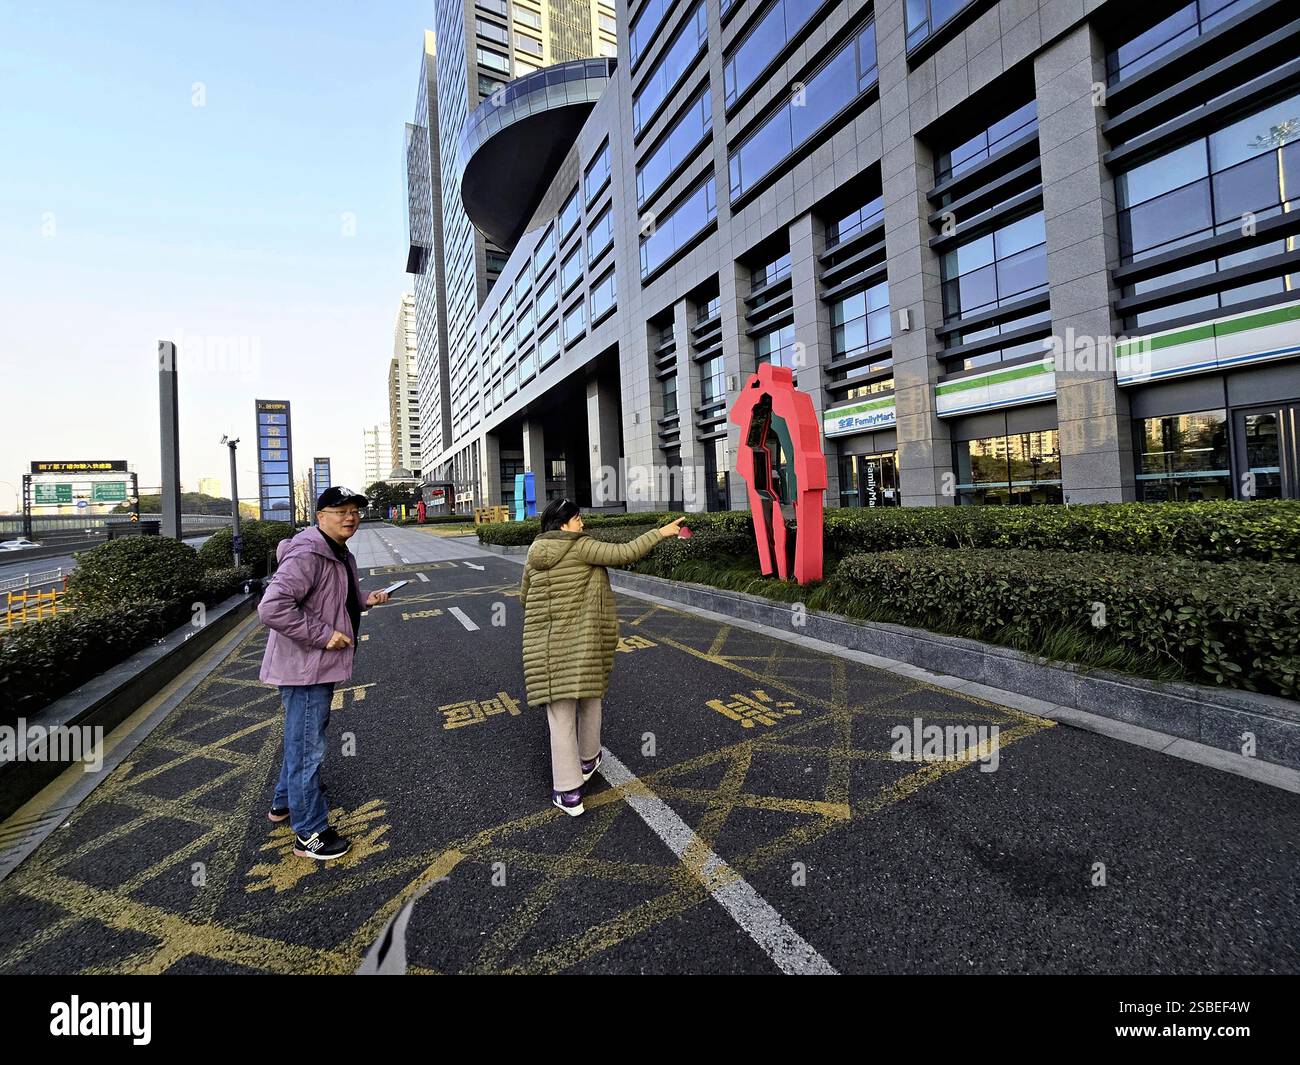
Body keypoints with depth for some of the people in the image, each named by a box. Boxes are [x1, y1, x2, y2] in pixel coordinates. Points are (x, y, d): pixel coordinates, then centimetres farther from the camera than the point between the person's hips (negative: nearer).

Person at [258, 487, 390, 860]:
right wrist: (323, 635, -28)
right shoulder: (306, 556, -24)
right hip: (304, 669, -11)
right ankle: (310, 834, 17)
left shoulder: (340, 555, 10)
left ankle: (285, 802, 47)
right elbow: (272, 607, -32)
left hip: (321, 666, 11)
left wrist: (365, 600, 8)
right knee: (308, 748, 2)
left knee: (302, 740, 26)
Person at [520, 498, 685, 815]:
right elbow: (624, 554, -13)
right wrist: (660, 532, -5)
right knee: (589, 697, 20)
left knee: (560, 713, 5)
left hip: (546, 642, 3)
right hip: (584, 638, -3)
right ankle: (588, 760, 40)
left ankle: (568, 791, 6)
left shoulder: (534, 555, 8)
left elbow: (524, 597, 17)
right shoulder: (581, 547, -8)